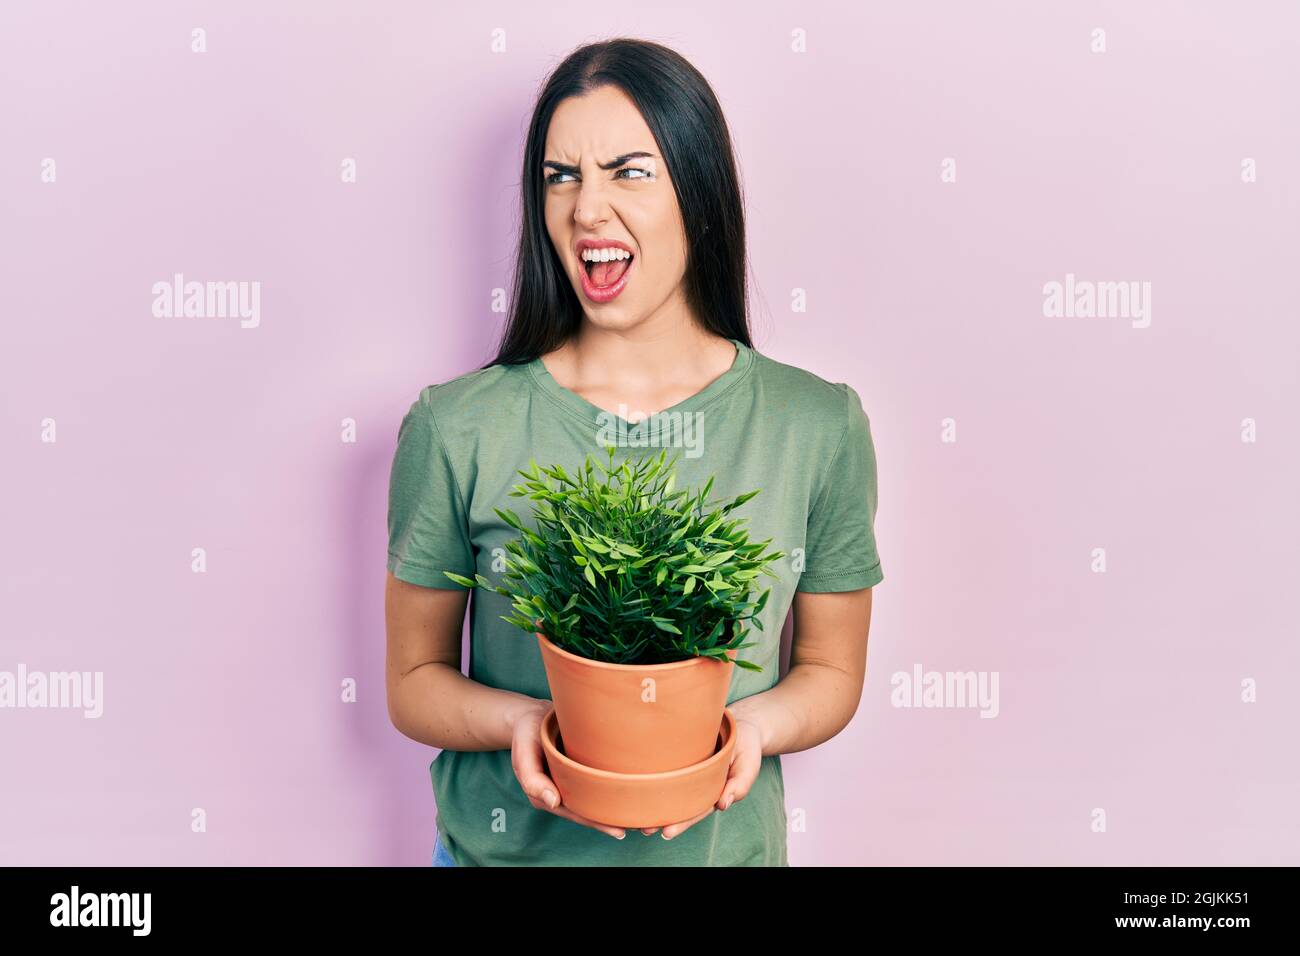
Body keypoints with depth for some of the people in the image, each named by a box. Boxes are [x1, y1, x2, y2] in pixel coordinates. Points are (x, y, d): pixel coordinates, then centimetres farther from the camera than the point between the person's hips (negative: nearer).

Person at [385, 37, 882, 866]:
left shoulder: (819, 427, -9)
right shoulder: (456, 429, -12)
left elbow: (832, 672, 0)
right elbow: (414, 680, -3)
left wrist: (756, 722, -18)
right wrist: (519, 719, -21)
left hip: (722, 844, 1)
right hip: (507, 845, 0)